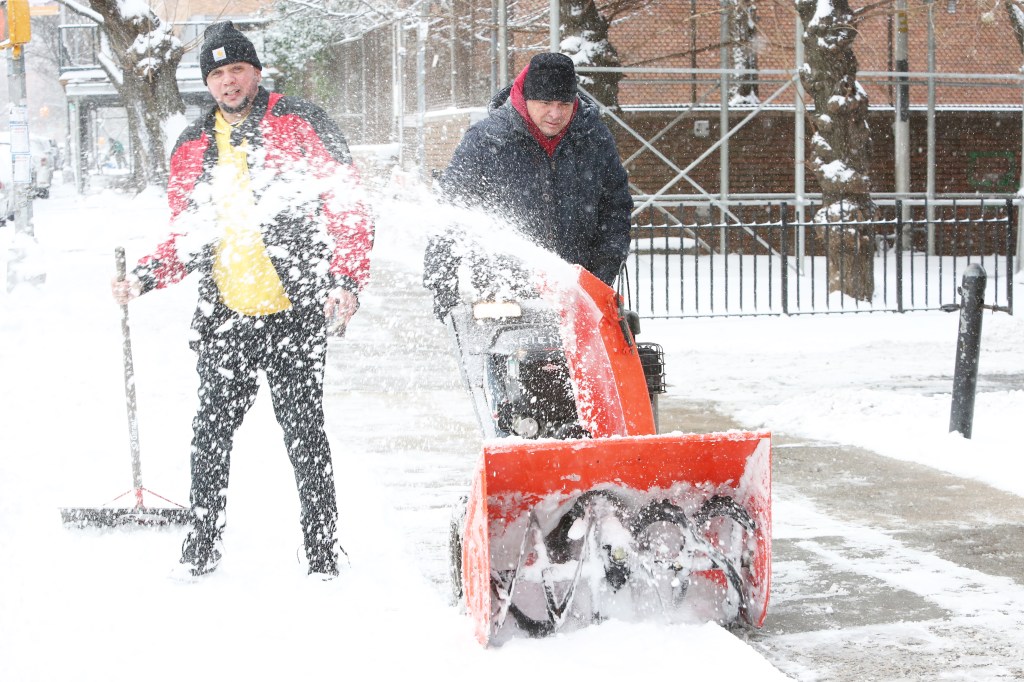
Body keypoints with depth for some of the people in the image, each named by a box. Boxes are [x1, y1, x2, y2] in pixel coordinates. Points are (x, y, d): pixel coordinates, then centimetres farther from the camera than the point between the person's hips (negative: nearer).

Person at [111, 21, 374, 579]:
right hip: (223, 318, 4)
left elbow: (347, 207, -3)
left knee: (304, 435, -2)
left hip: (295, 316, -4)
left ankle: (323, 555, 8)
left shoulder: (300, 124, 1)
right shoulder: (191, 148, 15)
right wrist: (144, 278, 4)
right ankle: (203, 545, 21)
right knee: (211, 434, 5)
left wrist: (346, 280, -14)